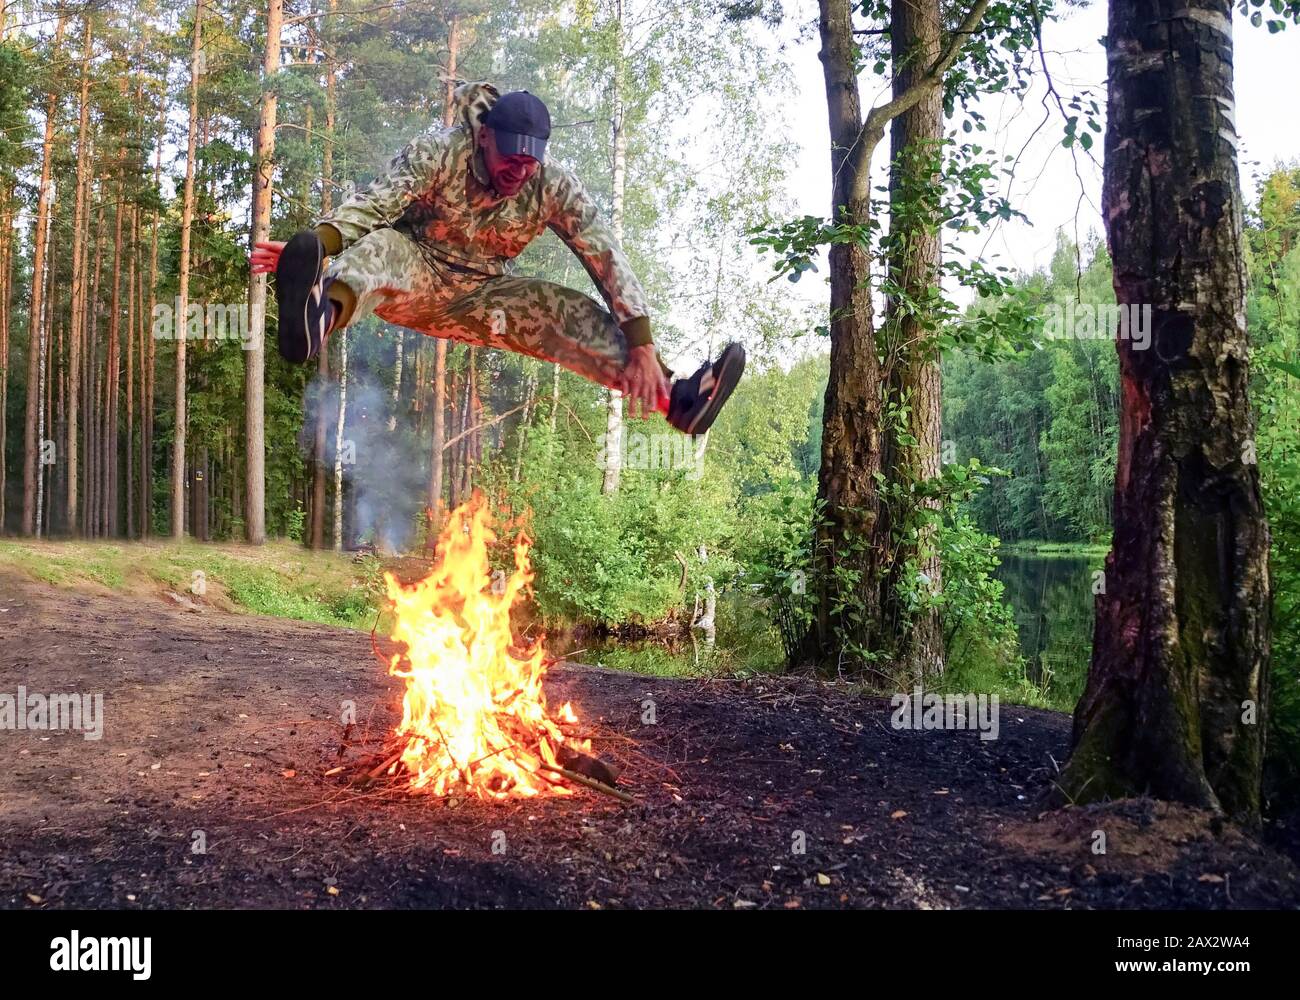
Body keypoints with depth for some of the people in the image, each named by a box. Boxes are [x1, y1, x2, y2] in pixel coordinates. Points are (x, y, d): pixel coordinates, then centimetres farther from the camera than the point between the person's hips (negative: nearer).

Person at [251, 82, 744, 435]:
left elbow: (607, 259, -18)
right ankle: (325, 310, -73)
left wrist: (642, 345, -29)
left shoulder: (556, 186, -13)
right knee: (380, 249, -36)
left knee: (566, 313, -18)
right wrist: (319, 243, -53)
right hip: (413, 278, -3)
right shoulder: (439, 151, -20)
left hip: (475, 300, 3)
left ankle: (676, 399, -28)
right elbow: (374, 202, -33)